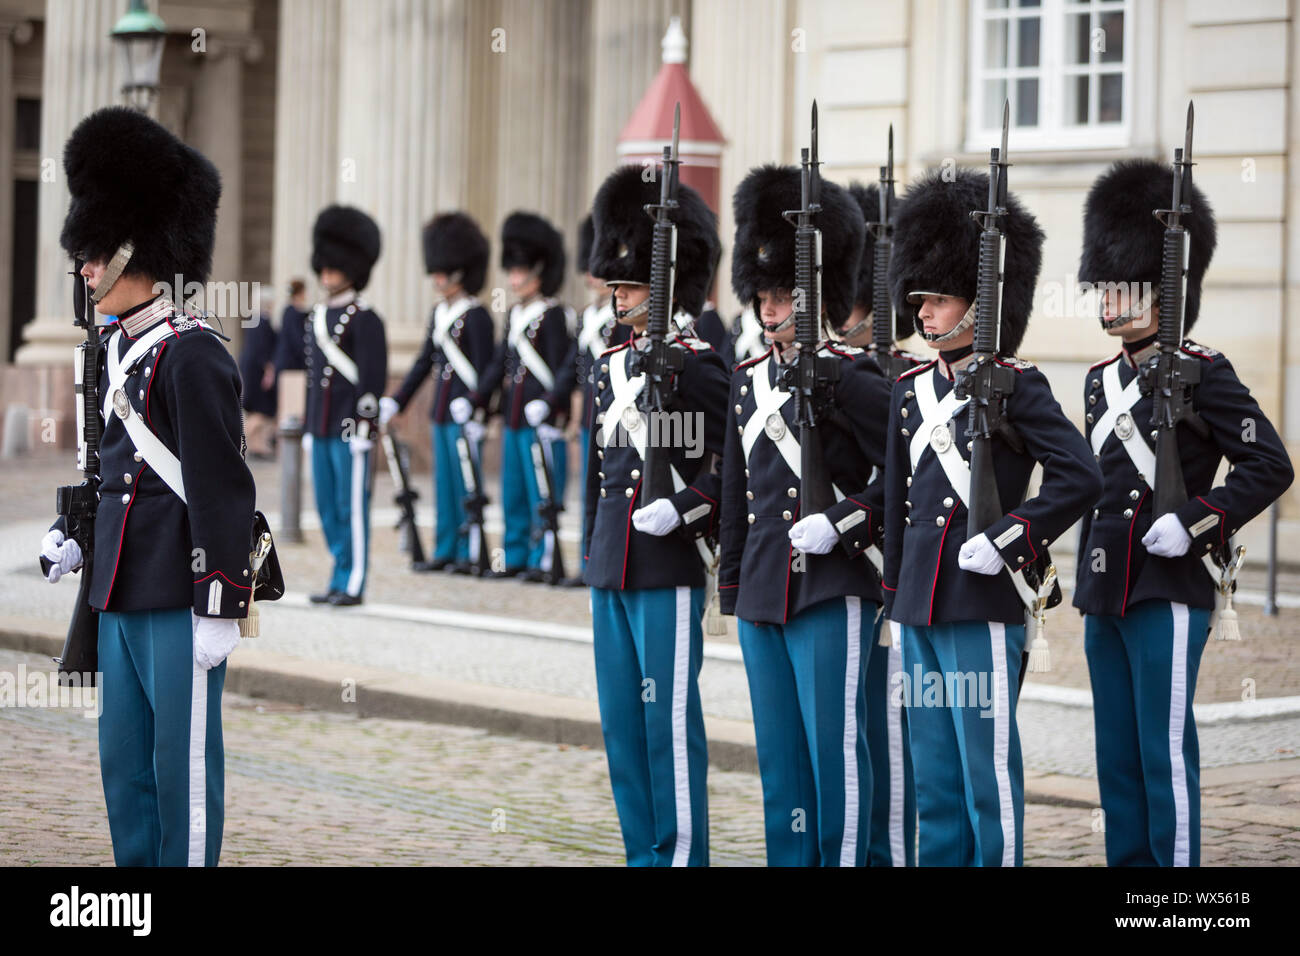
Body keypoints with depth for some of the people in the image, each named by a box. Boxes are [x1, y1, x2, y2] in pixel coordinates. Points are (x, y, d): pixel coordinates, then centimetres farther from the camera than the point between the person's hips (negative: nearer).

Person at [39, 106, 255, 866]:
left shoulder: (193, 356, -14)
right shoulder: (119, 351, 13)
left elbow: (223, 489, -16)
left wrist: (221, 608, -18)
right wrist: (78, 538, 20)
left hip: (181, 602, -9)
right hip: (124, 596, 9)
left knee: (183, 767, 0)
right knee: (124, 764, 13)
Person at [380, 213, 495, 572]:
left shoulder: (475, 316, -11)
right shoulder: (439, 313, 14)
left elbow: (484, 368, -14)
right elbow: (425, 362, 19)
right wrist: (396, 401, 15)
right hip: (441, 410, 8)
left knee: (465, 482, -4)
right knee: (443, 482, 10)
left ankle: (469, 553, 2)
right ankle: (446, 551, 15)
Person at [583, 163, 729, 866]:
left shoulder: (697, 366, -8)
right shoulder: (609, 367, 13)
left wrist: (682, 510, -20)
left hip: (669, 570, -7)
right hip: (612, 568, 7)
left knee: (668, 719, -3)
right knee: (621, 721, 10)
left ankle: (681, 853, 5)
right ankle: (643, 853, 19)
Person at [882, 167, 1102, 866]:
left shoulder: (1016, 387, -7)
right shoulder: (911, 390, 13)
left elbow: (1080, 476, -13)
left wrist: (1007, 539, -17)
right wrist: (894, 596, 16)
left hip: (982, 602, -7)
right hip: (921, 601, 7)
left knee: (987, 759, -2)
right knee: (932, 764, 11)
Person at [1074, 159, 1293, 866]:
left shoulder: (1202, 374, -8)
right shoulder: (1102, 381, 14)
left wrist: (1194, 522, -20)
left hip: (1166, 593, -7)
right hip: (1104, 592, 7)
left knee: (1164, 753, -4)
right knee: (1116, 755, 10)